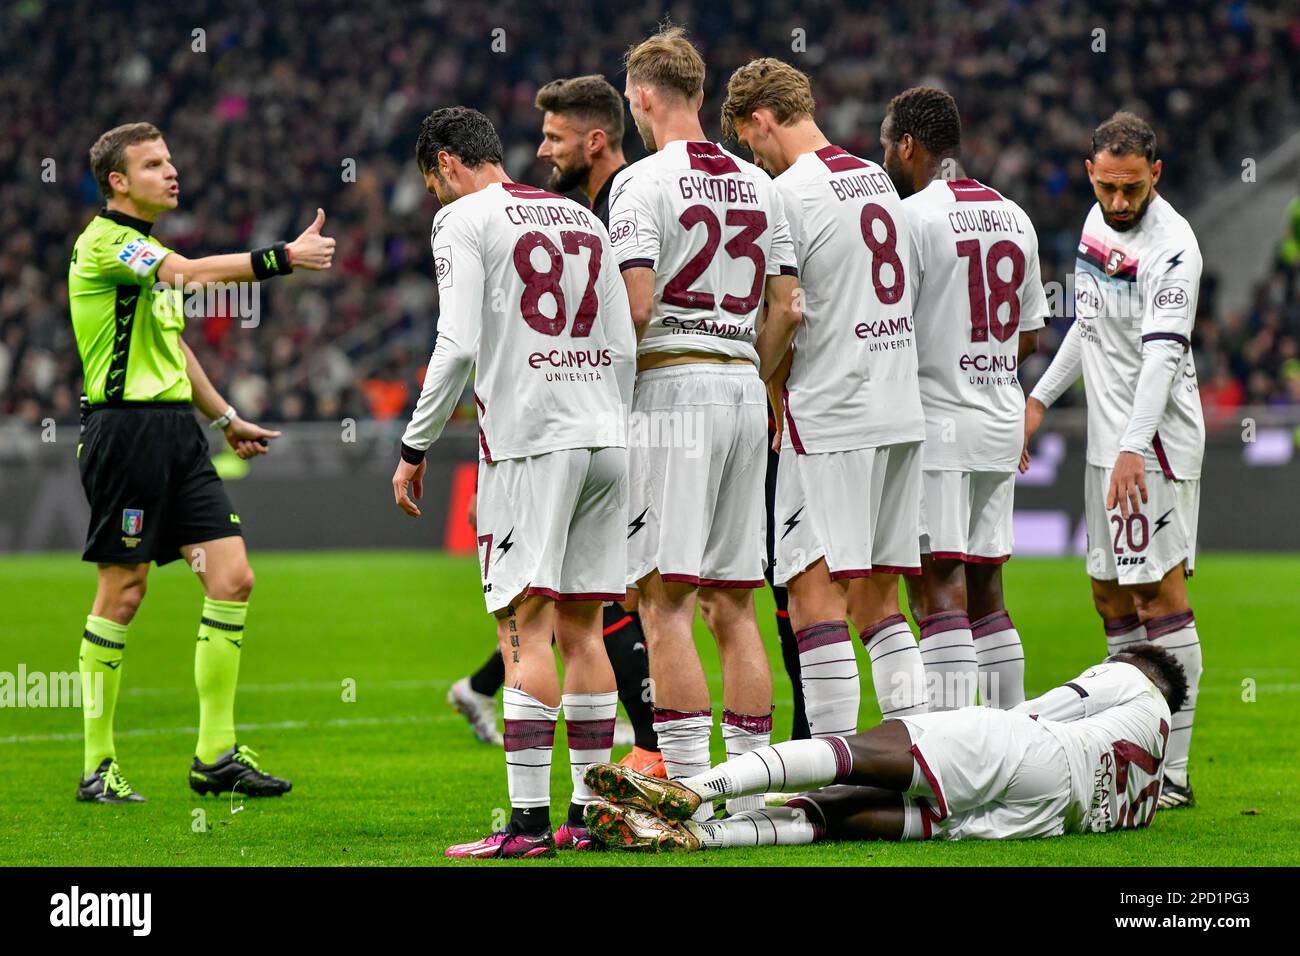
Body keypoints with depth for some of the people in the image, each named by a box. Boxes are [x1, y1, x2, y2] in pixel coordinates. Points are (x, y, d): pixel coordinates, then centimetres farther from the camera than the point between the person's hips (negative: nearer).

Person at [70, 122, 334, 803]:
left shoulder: (150, 249, 20)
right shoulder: (103, 242, -10)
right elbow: (194, 273, -26)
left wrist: (226, 418, 31)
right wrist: (283, 258, -29)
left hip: (176, 430, 9)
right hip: (125, 428, -9)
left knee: (232, 575, -1)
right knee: (122, 593, -4)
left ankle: (216, 754, 5)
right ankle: (98, 766, 4)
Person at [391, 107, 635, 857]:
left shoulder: (464, 219, -1)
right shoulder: (583, 219, 18)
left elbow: (459, 346, -11)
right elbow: (625, 347, 16)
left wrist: (416, 448, -4)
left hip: (530, 442, -6)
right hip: (606, 437, 6)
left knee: (524, 628, -8)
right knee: (581, 626, 11)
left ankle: (528, 821, -14)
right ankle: (590, 814, 10)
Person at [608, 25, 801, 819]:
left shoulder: (643, 182, -7)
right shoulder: (758, 185, 13)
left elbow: (635, 305, -15)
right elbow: (786, 309, 11)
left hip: (672, 389, -7)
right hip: (743, 391, 7)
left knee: (665, 599, -6)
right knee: (734, 604, 10)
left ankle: (687, 787, -12)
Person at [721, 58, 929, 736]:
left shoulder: (788, 194, -11)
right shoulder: (877, 181, 15)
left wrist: (774, 398, 5)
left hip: (830, 419, -8)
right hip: (901, 410, 8)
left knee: (815, 592, -6)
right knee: (877, 597, 13)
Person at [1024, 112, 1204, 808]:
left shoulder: (1171, 248, -17)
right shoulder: (1098, 222, 10)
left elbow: (1162, 356, -26)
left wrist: (1134, 449, -35)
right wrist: (1041, 398, 25)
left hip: (1153, 445, -9)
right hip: (1107, 439, 9)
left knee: (1159, 594, -10)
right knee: (1111, 597, 11)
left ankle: (1172, 772, -10)